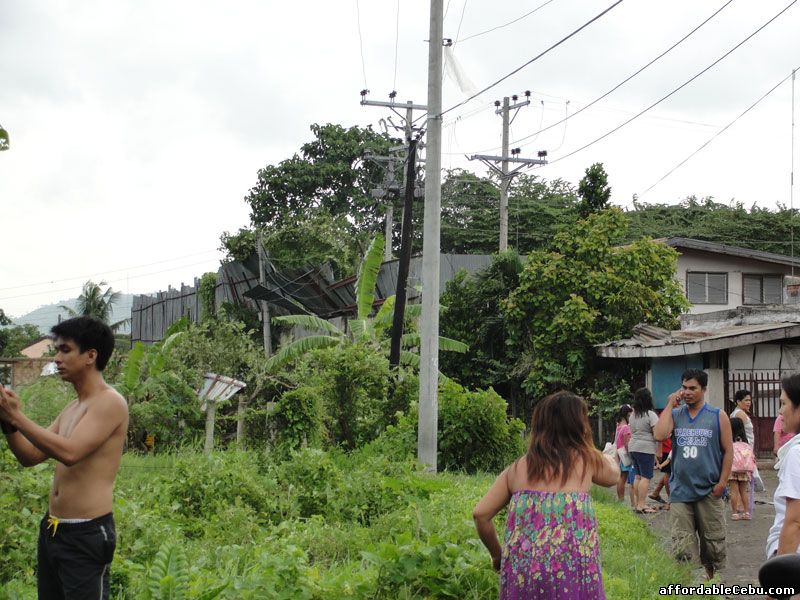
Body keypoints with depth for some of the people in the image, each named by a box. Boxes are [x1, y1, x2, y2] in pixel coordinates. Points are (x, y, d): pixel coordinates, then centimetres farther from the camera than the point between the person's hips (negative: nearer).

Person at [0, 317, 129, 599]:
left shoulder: (110, 402, -12)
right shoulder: (72, 408, 15)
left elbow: (69, 453, -24)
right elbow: (30, 456, 17)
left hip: (87, 533, -9)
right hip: (51, 529, 9)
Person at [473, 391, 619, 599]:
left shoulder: (517, 467, 10)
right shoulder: (586, 460, 6)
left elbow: (480, 514, 4)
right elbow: (613, 477, 28)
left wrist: (497, 554, 20)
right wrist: (610, 459, 51)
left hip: (521, 569, 2)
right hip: (572, 568, -2)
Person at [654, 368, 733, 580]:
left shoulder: (718, 416, 2)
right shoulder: (675, 415, 6)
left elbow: (728, 450, 2)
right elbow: (659, 435, -12)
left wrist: (722, 482, -5)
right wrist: (670, 405, -7)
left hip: (709, 491, -1)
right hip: (680, 491, 1)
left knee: (713, 543, 7)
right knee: (682, 547, -1)